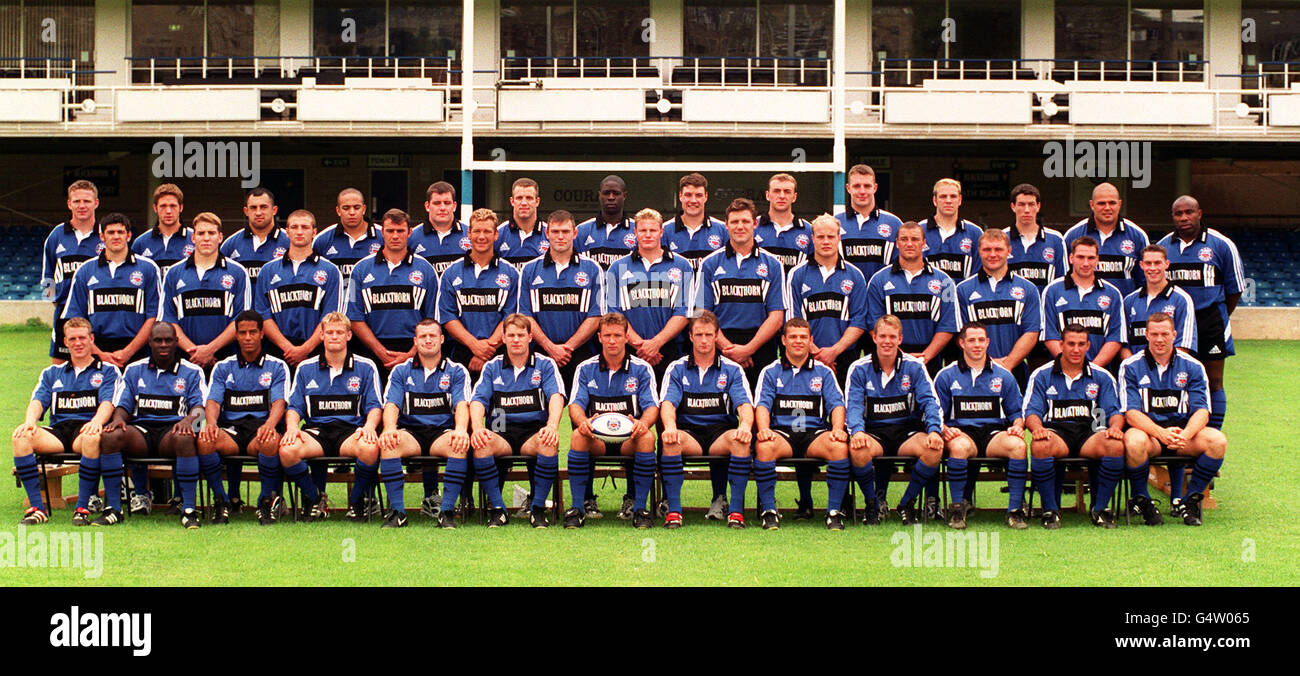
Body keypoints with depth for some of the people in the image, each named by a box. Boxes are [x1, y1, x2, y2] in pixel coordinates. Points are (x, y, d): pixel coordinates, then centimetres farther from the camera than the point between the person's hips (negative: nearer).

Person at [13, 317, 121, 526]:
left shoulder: (107, 371, 15)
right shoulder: (52, 373, 26)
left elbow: (108, 403, -1)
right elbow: (38, 400, 12)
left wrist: (97, 422, -25)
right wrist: (30, 421, -12)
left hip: (87, 428, -3)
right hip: (58, 430, 3)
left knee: (92, 438, -41)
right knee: (21, 437, -28)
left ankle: (82, 508, -31)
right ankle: (37, 508, -27)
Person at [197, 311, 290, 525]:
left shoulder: (277, 367, 13)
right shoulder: (223, 367, 19)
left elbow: (279, 402, -2)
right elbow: (213, 401, 6)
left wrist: (269, 424, -26)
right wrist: (211, 423, -19)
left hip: (261, 427, -2)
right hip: (231, 428, 2)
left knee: (270, 441, -40)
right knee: (204, 440, -33)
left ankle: (268, 500, -17)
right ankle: (222, 501, -16)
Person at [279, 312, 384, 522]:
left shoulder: (366, 367, 11)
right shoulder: (305, 369, 16)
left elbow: (375, 406, 6)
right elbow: (294, 407, 13)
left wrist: (369, 426, -16)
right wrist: (292, 426, -10)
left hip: (351, 431, -1)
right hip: (316, 430, 2)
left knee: (370, 448, -38)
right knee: (287, 450, -32)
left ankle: (357, 499, -6)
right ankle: (314, 497, -2)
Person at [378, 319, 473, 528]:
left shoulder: (456, 371, 11)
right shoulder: (401, 371, 13)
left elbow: (462, 404, -4)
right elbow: (391, 404, 1)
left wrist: (461, 429, -27)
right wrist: (389, 429, -22)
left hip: (443, 432, -1)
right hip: (410, 432, 1)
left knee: (459, 444, -36)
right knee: (387, 444, -34)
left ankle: (446, 510, -29)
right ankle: (397, 511, -29)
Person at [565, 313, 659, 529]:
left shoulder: (642, 369, 6)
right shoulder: (585, 369, 8)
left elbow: (652, 406, -3)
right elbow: (575, 404, -1)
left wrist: (642, 423, -29)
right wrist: (583, 422, -27)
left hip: (629, 438, 0)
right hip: (597, 438, 0)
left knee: (647, 437, -34)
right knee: (578, 435, -33)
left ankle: (640, 508, -25)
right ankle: (578, 507, -26)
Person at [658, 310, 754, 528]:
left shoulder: (732, 370, 11)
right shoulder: (677, 369, 11)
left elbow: (744, 404, -1)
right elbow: (668, 402, -3)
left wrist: (746, 425, -26)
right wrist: (670, 426, -27)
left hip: (721, 431, 0)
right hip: (689, 431, 0)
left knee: (740, 440, -35)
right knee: (669, 439, -35)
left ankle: (736, 510, -29)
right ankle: (673, 510, -32)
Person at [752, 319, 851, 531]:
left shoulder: (824, 372, 16)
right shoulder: (770, 372, 13)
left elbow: (836, 404, 6)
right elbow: (762, 404, 1)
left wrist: (837, 429, -15)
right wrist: (763, 429, -21)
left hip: (815, 433, 1)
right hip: (781, 432, -1)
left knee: (840, 447, -32)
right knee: (764, 446, -35)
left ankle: (834, 511, -21)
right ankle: (768, 509, -22)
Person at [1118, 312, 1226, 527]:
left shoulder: (1192, 367, 6)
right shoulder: (1131, 366, 0)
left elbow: (1202, 411, -3)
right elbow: (1131, 412, -10)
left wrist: (1185, 434, -26)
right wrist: (1162, 433, -28)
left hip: (1183, 431, 2)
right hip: (1147, 430, -2)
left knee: (1217, 440, -27)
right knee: (1134, 441, -38)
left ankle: (1192, 499, -6)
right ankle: (1140, 500, -11)